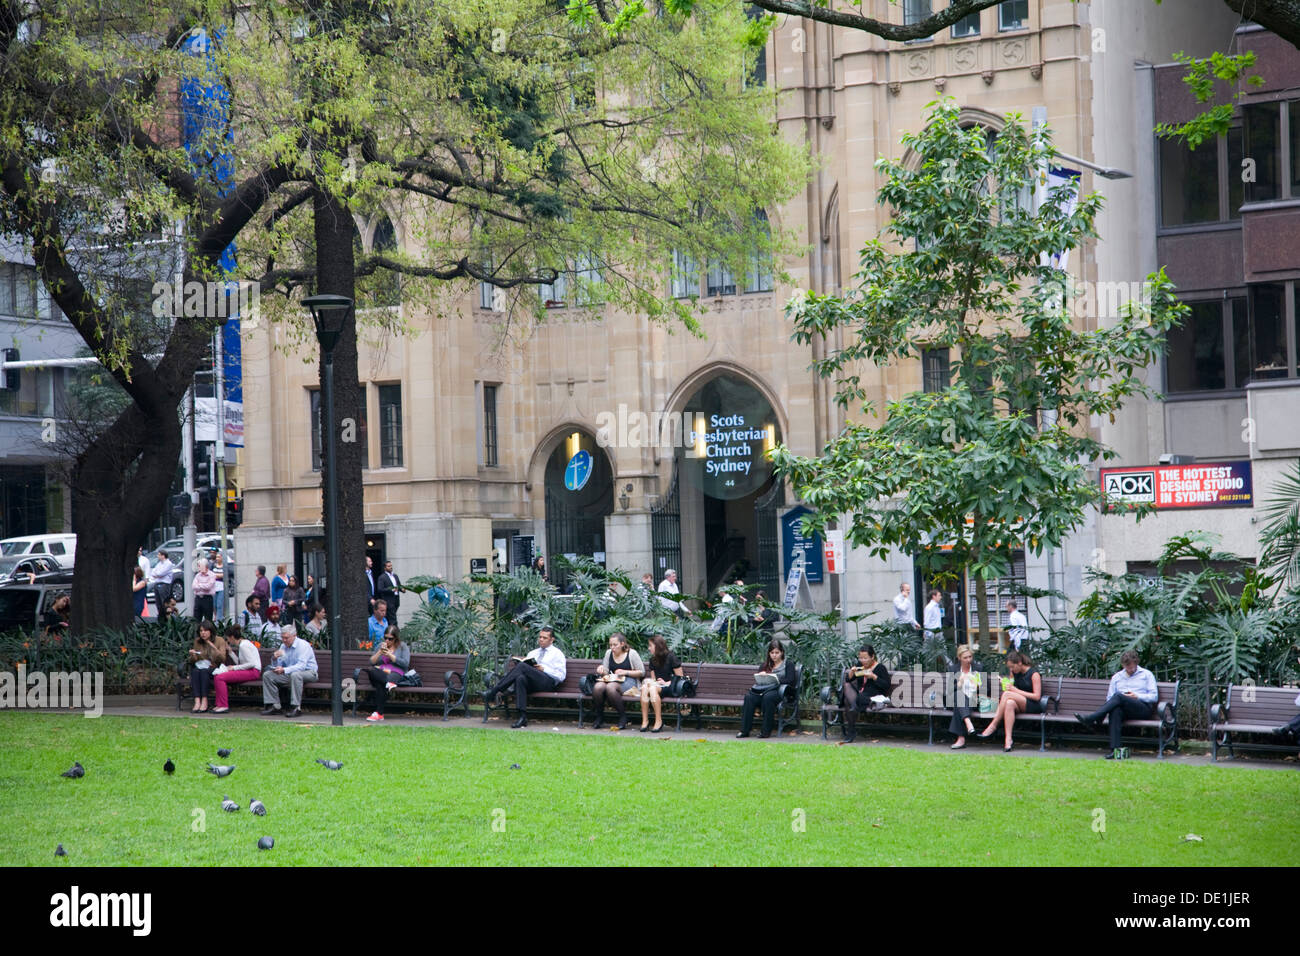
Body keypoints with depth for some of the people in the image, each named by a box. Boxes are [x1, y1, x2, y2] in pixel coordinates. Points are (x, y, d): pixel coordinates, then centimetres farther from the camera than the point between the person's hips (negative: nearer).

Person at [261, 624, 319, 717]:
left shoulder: (303, 645, -14)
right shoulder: (283, 646, 8)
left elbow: (301, 666, -27)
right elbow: (277, 666, 10)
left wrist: (284, 670, -38)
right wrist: (274, 658, -14)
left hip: (307, 672, -7)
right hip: (289, 674, 7)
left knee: (295, 674, -41)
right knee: (267, 675, -7)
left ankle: (296, 708, -38)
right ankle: (274, 705, -9)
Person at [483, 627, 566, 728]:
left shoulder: (557, 653, 15)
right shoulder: (533, 653, 32)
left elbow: (561, 676, 4)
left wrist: (544, 669, -6)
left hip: (548, 681, -5)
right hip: (530, 683, 5)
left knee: (522, 666, -29)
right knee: (520, 678, -35)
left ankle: (493, 691, -32)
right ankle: (522, 717, -42)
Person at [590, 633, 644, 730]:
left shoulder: (632, 654, 0)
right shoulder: (609, 653, 15)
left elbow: (642, 672, 0)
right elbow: (606, 672, 18)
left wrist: (625, 672, -11)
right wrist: (602, 670, -6)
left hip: (628, 681, -5)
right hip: (612, 680, 5)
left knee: (610, 687, -38)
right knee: (598, 687, -30)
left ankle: (623, 717, -21)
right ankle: (599, 717, -12)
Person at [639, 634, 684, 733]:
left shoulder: (671, 657, -5)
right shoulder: (653, 660, 16)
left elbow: (680, 677, -4)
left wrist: (666, 683, -13)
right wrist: (650, 681, -2)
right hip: (657, 684, 6)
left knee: (653, 689, -37)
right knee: (644, 687, -29)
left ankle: (659, 721, -32)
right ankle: (644, 720, -29)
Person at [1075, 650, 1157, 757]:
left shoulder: (1146, 675, 16)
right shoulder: (1117, 677, 25)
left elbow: (1154, 696, 8)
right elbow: (1109, 698, 19)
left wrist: (1137, 696, -7)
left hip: (1144, 709, -3)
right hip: (1124, 710, 3)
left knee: (1118, 696, -32)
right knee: (1115, 710, -38)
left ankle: (1091, 719, -41)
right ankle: (1115, 749, -48)